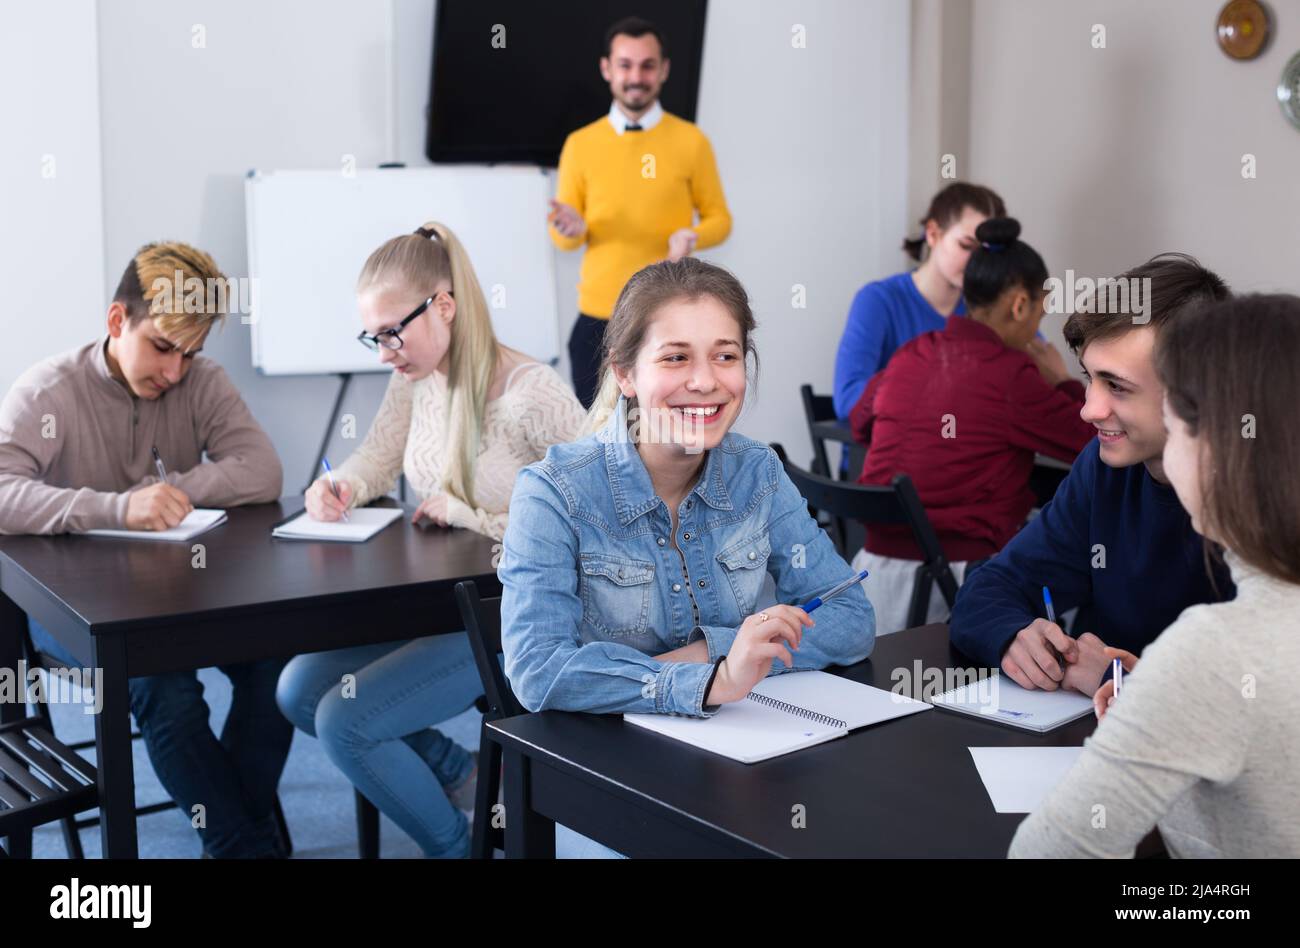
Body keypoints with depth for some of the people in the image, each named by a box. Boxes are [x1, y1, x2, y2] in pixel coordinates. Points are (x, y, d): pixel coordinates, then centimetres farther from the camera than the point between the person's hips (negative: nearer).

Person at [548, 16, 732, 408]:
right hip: (599, 320, 2)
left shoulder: (690, 141, 1)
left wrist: (693, 237, -16)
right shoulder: (580, 144, 5)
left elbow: (719, 218, 7)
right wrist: (572, 229, -16)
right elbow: (561, 235, 9)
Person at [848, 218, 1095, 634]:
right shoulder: (1009, 371, -11)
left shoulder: (910, 354, 7)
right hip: (956, 576, -7)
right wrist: (1062, 381, 12)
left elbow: (860, 423, 26)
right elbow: (1100, 441, -5)